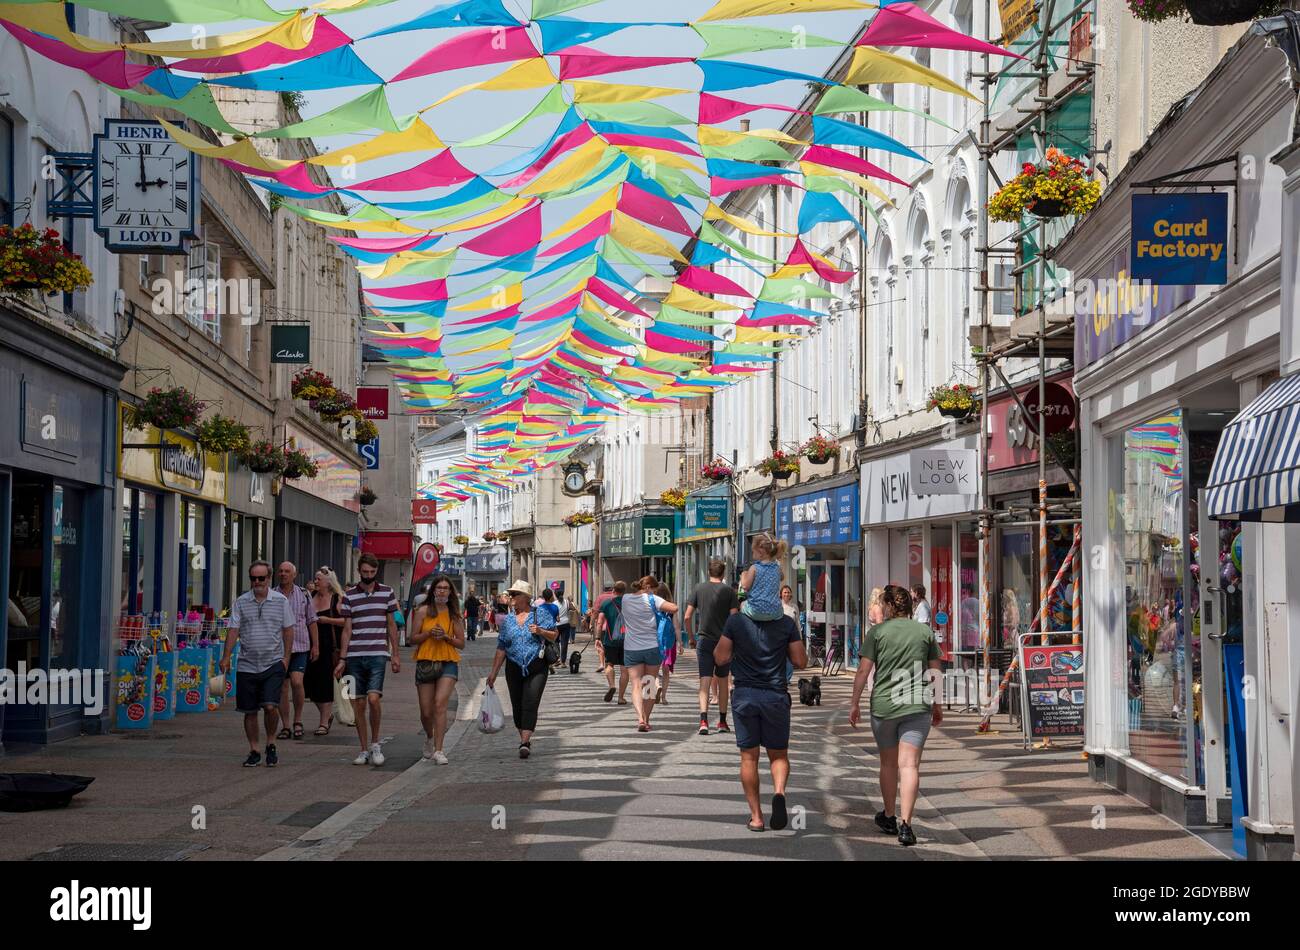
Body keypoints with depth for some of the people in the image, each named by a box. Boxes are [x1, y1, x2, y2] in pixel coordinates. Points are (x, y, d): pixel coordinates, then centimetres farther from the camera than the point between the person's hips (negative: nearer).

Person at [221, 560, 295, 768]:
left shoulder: (281, 601, 3)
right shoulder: (241, 602, 6)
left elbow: (288, 630, 6)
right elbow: (234, 631, 3)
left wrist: (286, 657, 0)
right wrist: (226, 656, -7)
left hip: (273, 664, -2)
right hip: (247, 665, 2)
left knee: (270, 706, -14)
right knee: (250, 711, 6)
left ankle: (271, 745, 8)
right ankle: (253, 751, 17)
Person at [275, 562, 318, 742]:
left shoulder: (304, 595, 6)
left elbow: (312, 621, 10)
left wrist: (315, 645, 5)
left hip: (300, 647, -1)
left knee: (297, 682, -16)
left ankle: (298, 720, 2)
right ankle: (285, 727, 10)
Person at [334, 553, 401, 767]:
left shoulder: (387, 592, 8)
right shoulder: (349, 596, 7)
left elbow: (391, 625, 13)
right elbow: (347, 629, 8)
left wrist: (396, 655, 9)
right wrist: (342, 659, 2)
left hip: (378, 655, -1)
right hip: (355, 656, 1)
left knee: (373, 698, -17)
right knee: (359, 704, 3)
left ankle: (375, 744, 1)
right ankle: (364, 750, 12)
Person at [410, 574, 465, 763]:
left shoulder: (454, 615, 6)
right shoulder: (423, 611, 3)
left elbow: (461, 643, 8)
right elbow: (413, 638, 3)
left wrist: (446, 637, -9)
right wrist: (429, 633, -13)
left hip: (448, 663, -1)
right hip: (425, 663, 1)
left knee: (440, 703, -20)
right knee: (426, 711, 5)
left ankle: (438, 750, -20)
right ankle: (429, 737, 39)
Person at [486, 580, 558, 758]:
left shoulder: (541, 614, 1)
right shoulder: (508, 619, 11)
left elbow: (555, 635, 4)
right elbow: (501, 648, 12)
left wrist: (541, 631, -16)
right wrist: (494, 672, 9)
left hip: (536, 667, -4)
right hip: (514, 668, 4)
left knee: (530, 705, -14)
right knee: (517, 706, 6)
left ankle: (525, 742, -20)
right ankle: (525, 740, 19)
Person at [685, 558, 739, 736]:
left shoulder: (698, 589, 3)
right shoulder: (728, 591, -2)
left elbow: (688, 617, 0)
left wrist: (691, 637, 11)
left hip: (704, 640, 0)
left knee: (705, 681, -5)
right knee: (722, 681, 14)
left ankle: (703, 721, -23)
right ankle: (722, 722, 22)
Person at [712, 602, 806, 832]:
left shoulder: (735, 621, -4)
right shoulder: (787, 624, -2)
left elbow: (721, 657, -1)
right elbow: (800, 662, 1)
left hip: (745, 695, 0)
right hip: (776, 696, 0)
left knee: (749, 757, 8)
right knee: (778, 754, 13)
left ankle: (756, 817, 7)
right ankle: (779, 792, -17)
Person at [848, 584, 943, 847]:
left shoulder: (877, 632, -1)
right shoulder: (925, 631, 6)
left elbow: (863, 671, -3)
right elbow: (935, 672, 10)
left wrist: (854, 704, 6)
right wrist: (937, 704, 21)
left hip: (883, 705, -1)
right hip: (918, 706, 1)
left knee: (888, 763, 16)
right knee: (909, 764, -5)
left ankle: (889, 817, 30)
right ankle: (905, 823, -16)